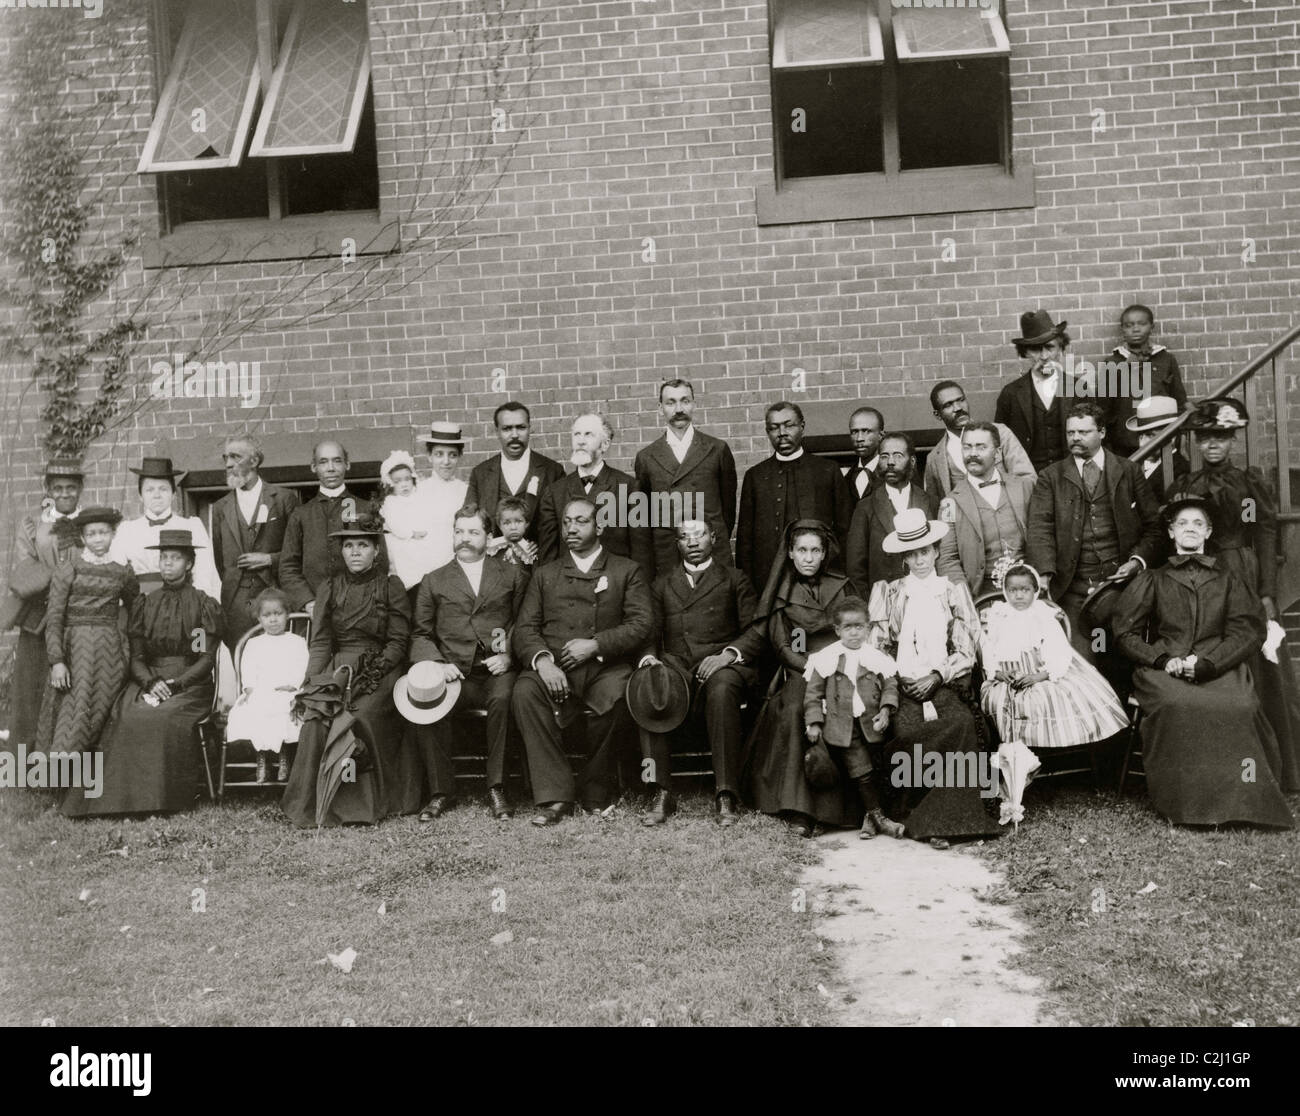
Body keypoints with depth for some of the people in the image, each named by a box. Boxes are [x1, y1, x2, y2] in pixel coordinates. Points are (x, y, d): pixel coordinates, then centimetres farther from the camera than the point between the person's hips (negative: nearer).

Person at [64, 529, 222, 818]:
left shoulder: (204, 605, 4)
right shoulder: (145, 604, 14)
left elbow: (206, 659, -2)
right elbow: (136, 657, 9)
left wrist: (174, 685, -15)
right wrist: (151, 683, -11)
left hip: (190, 684, -3)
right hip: (148, 682, 3)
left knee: (164, 717, -32)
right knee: (127, 716, -27)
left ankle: (168, 797, -20)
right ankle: (124, 796, -24)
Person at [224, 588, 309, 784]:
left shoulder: (297, 641, 15)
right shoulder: (253, 644, 22)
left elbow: (303, 668, 4)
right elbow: (248, 669, 10)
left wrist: (292, 685, -13)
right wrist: (250, 688, -8)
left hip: (288, 693, -2)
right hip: (259, 693, 2)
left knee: (281, 716, -33)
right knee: (245, 714, -28)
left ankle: (283, 755, -17)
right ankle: (262, 756, -17)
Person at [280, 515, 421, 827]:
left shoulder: (391, 587, 6)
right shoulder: (329, 590, 15)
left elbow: (398, 643, 0)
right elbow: (320, 643, 9)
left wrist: (366, 674, -13)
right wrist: (310, 683, -7)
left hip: (380, 671, -2)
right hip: (337, 669, 2)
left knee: (361, 715, -30)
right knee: (317, 715, -26)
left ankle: (369, 801, -14)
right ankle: (311, 806, -18)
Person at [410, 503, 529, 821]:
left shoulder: (512, 574, 16)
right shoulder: (433, 581, 18)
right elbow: (421, 634, 14)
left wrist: (509, 655, -7)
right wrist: (437, 663, -5)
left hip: (496, 671, -1)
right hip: (453, 672, 1)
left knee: (504, 697, -35)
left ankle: (496, 788, -23)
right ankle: (441, 791, -16)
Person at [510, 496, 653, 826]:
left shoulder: (627, 571, 16)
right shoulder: (544, 574, 22)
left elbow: (642, 625, 3)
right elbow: (524, 628, 11)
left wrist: (596, 644, -11)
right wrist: (542, 659, -11)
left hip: (605, 667, -1)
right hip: (554, 671, 2)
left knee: (622, 696, -35)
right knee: (524, 692, -31)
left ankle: (595, 791, -12)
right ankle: (555, 795, -25)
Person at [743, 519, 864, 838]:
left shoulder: (842, 588, 16)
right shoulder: (781, 594, 13)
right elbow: (783, 649, 5)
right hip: (800, 675, -1)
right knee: (794, 710, -33)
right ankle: (797, 810, -35)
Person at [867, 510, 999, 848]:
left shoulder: (954, 592, 16)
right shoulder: (887, 592, 16)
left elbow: (965, 651, 8)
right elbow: (877, 647, 11)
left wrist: (937, 677, -7)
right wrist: (898, 679, -6)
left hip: (945, 685, 0)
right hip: (902, 686, 0)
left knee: (961, 723, -31)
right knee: (908, 729, -32)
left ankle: (941, 818, -26)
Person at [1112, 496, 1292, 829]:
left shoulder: (1226, 579, 21)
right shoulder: (1151, 580, 20)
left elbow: (1248, 630, 8)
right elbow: (1125, 631, 12)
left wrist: (1207, 662, -9)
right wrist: (1163, 659, -7)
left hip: (1219, 667, 1)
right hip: (1163, 670, 0)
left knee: (1240, 706, -33)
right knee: (1177, 705, -35)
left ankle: (1242, 799, -20)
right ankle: (1182, 804, -25)